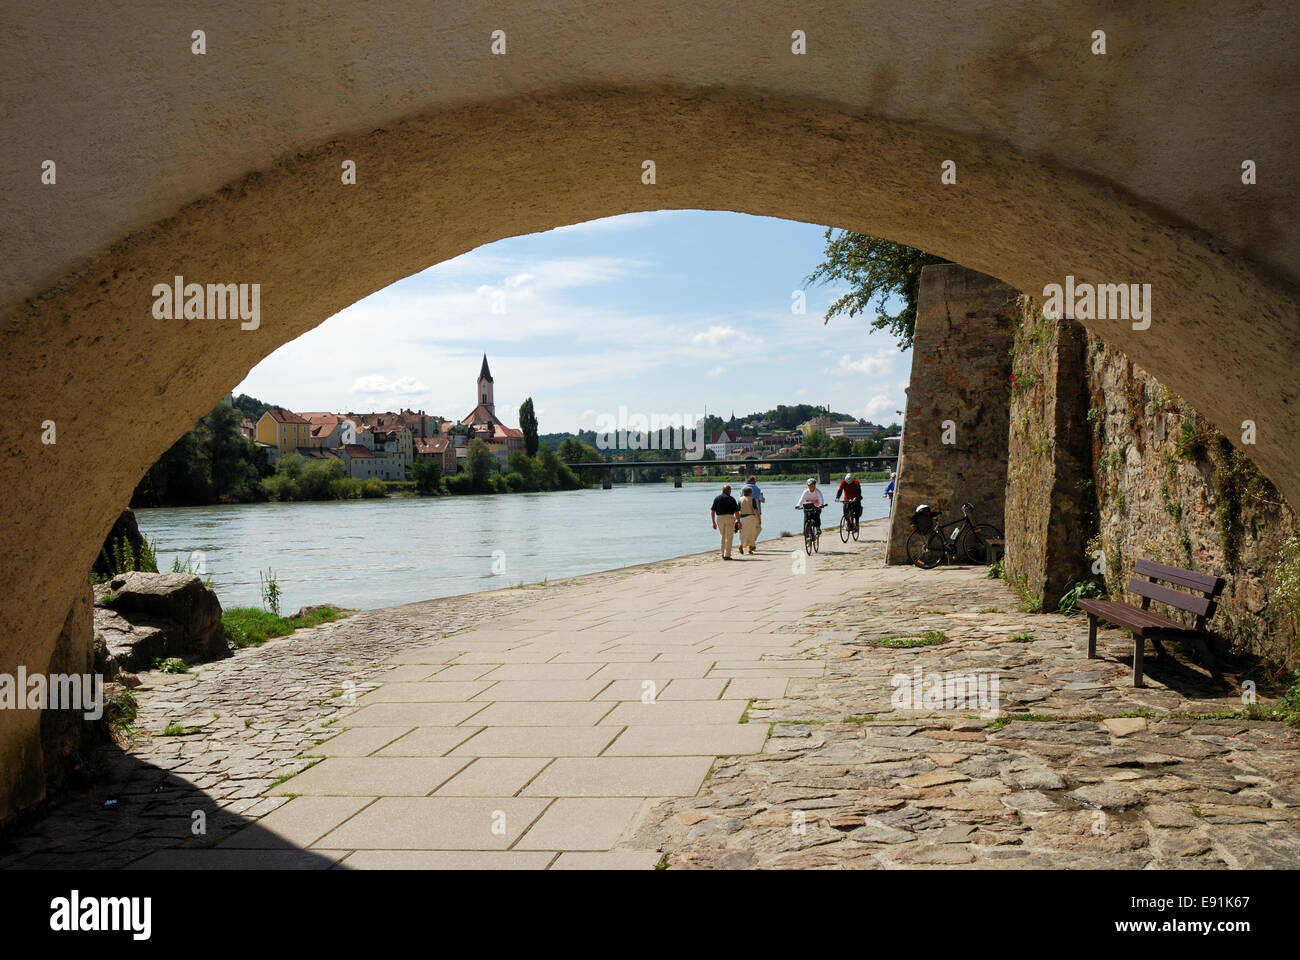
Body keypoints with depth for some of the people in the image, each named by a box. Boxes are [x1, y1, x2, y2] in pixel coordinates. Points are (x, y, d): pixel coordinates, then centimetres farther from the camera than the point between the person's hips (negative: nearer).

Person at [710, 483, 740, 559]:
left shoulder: (716, 498, 8)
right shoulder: (731, 498, -3)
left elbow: (712, 511, 5)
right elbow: (736, 511, -5)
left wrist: (714, 523, 9)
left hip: (719, 518, 4)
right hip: (729, 517, -4)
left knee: (723, 536, 19)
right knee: (728, 537, 0)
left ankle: (723, 553, 17)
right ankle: (727, 555, -5)